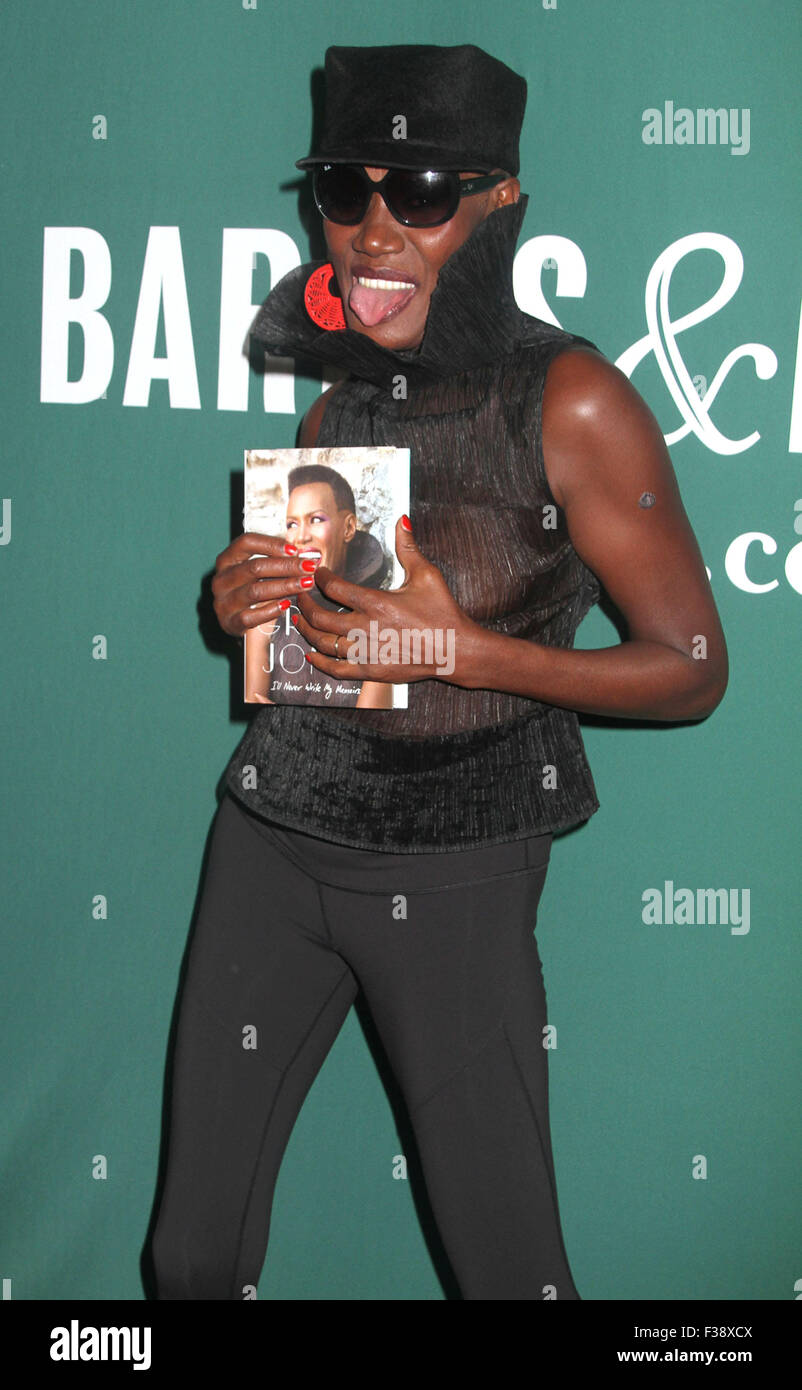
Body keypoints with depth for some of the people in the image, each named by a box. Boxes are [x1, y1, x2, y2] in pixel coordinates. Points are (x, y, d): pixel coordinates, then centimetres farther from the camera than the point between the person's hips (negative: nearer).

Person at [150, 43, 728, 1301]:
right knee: (195, 1249, 12)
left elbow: (692, 669, -10)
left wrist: (466, 650, -21)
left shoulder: (571, 404, -11)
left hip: (453, 868, -5)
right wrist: (239, 601, -3)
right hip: (272, 832, 5)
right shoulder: (339, 411, 7)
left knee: (508, 1260, 3)